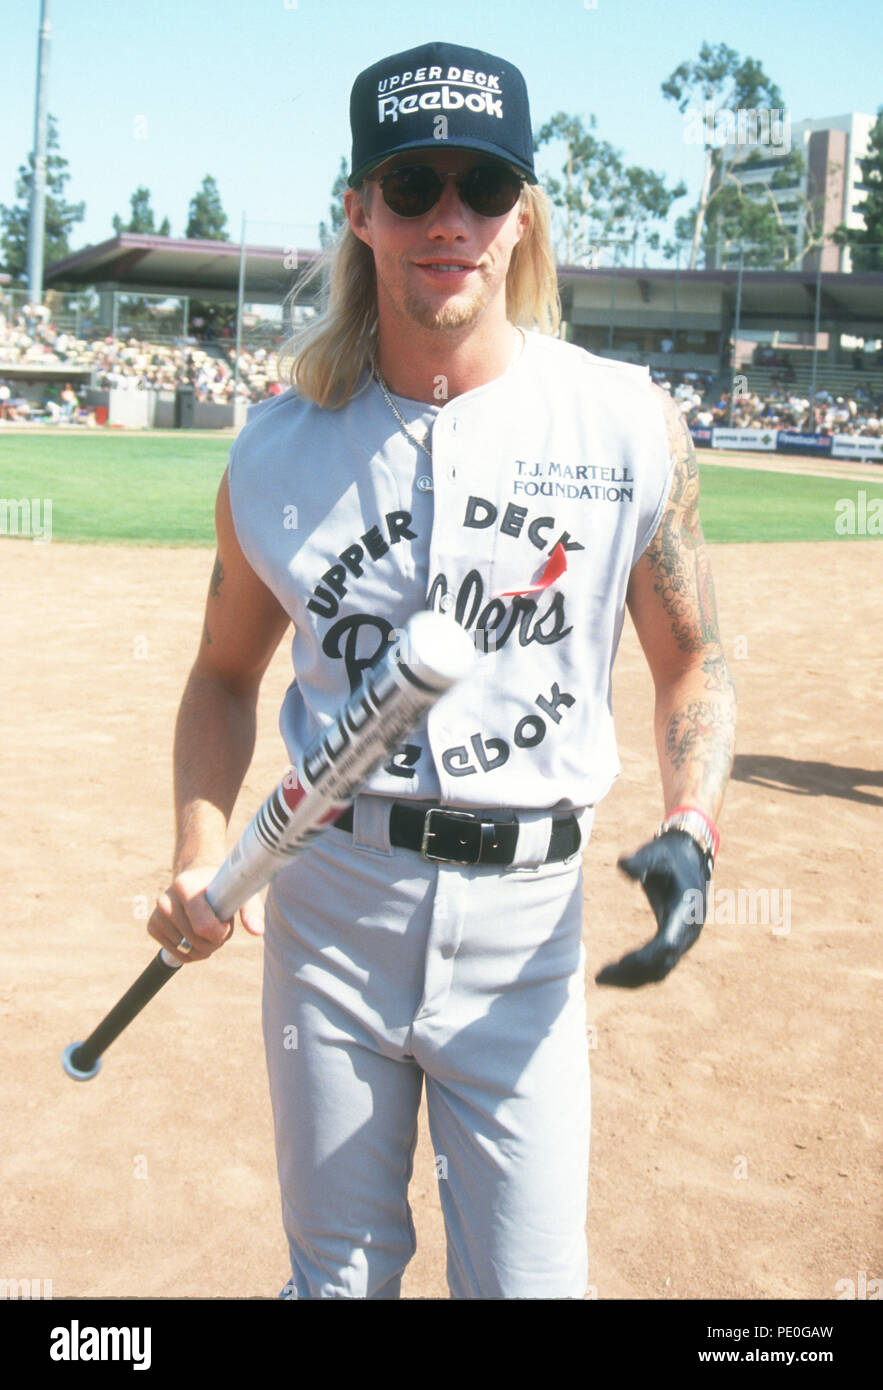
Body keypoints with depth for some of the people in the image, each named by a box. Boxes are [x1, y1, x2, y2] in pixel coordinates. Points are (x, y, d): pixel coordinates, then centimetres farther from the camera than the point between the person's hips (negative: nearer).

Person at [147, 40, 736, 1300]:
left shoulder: (632, 426, -5)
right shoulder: (279, 450, -2)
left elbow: (691, 657, 5)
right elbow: (227, 673, 10)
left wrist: (691, 830, -13)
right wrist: (201, 856, -6)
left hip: (528, 915, -1)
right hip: (328, 899, 1)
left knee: (529, 1277, 6)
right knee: (338, 1270, 15)